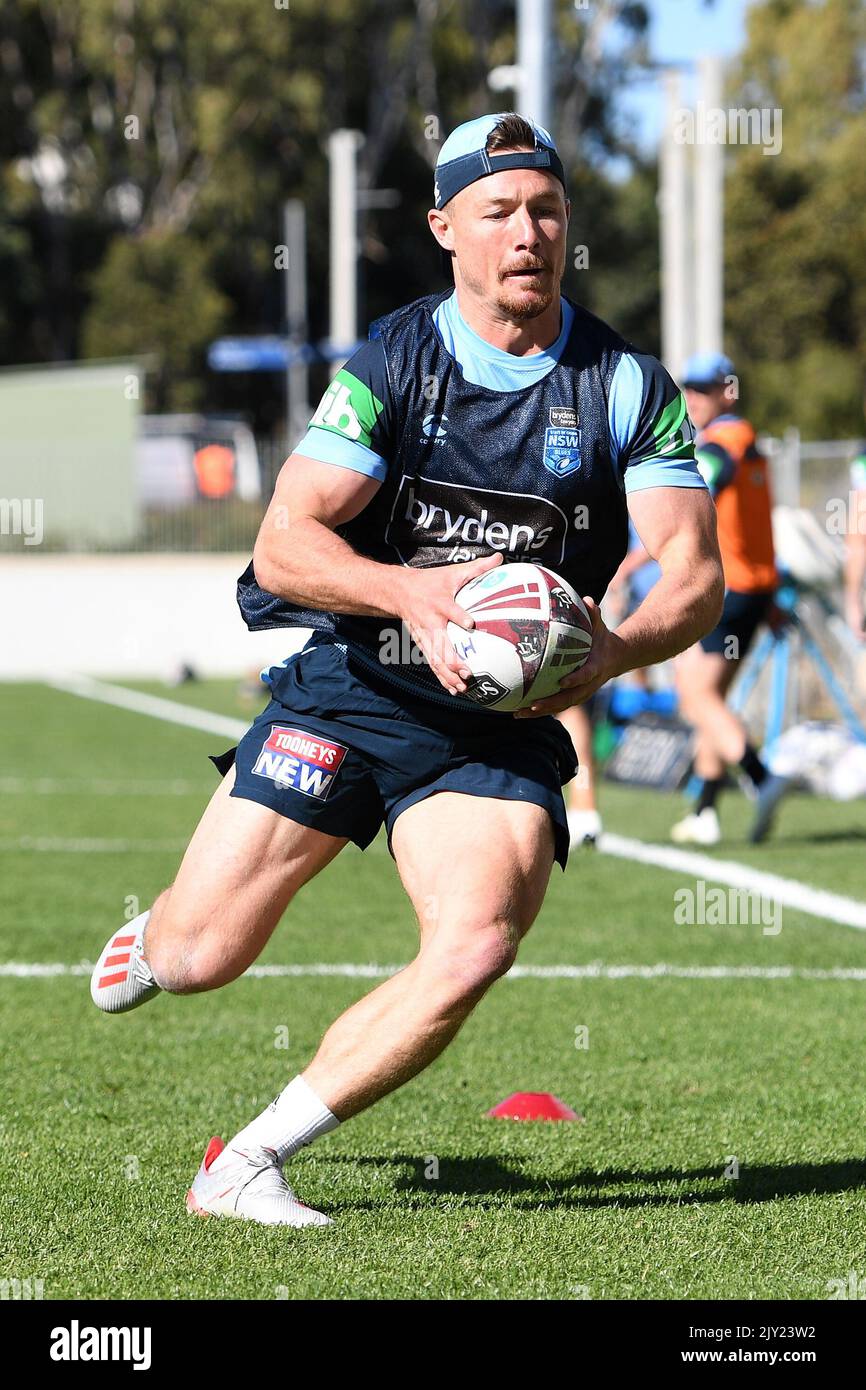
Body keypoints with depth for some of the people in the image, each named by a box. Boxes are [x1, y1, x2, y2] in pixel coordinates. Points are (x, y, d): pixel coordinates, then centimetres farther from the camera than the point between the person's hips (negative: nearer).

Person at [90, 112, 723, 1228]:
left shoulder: (630, 387, -2)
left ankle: (247, 1163, -13)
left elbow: (696, 578, -8)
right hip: (348, 694, -1)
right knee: (198, 960, -4)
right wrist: (408, 590, -31)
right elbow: (284, 545, -12)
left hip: (502, 724, 1)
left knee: (476, 948, -25)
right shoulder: (390, 363, -5)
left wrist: (614, 650, -29)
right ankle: (157, 929, 38)